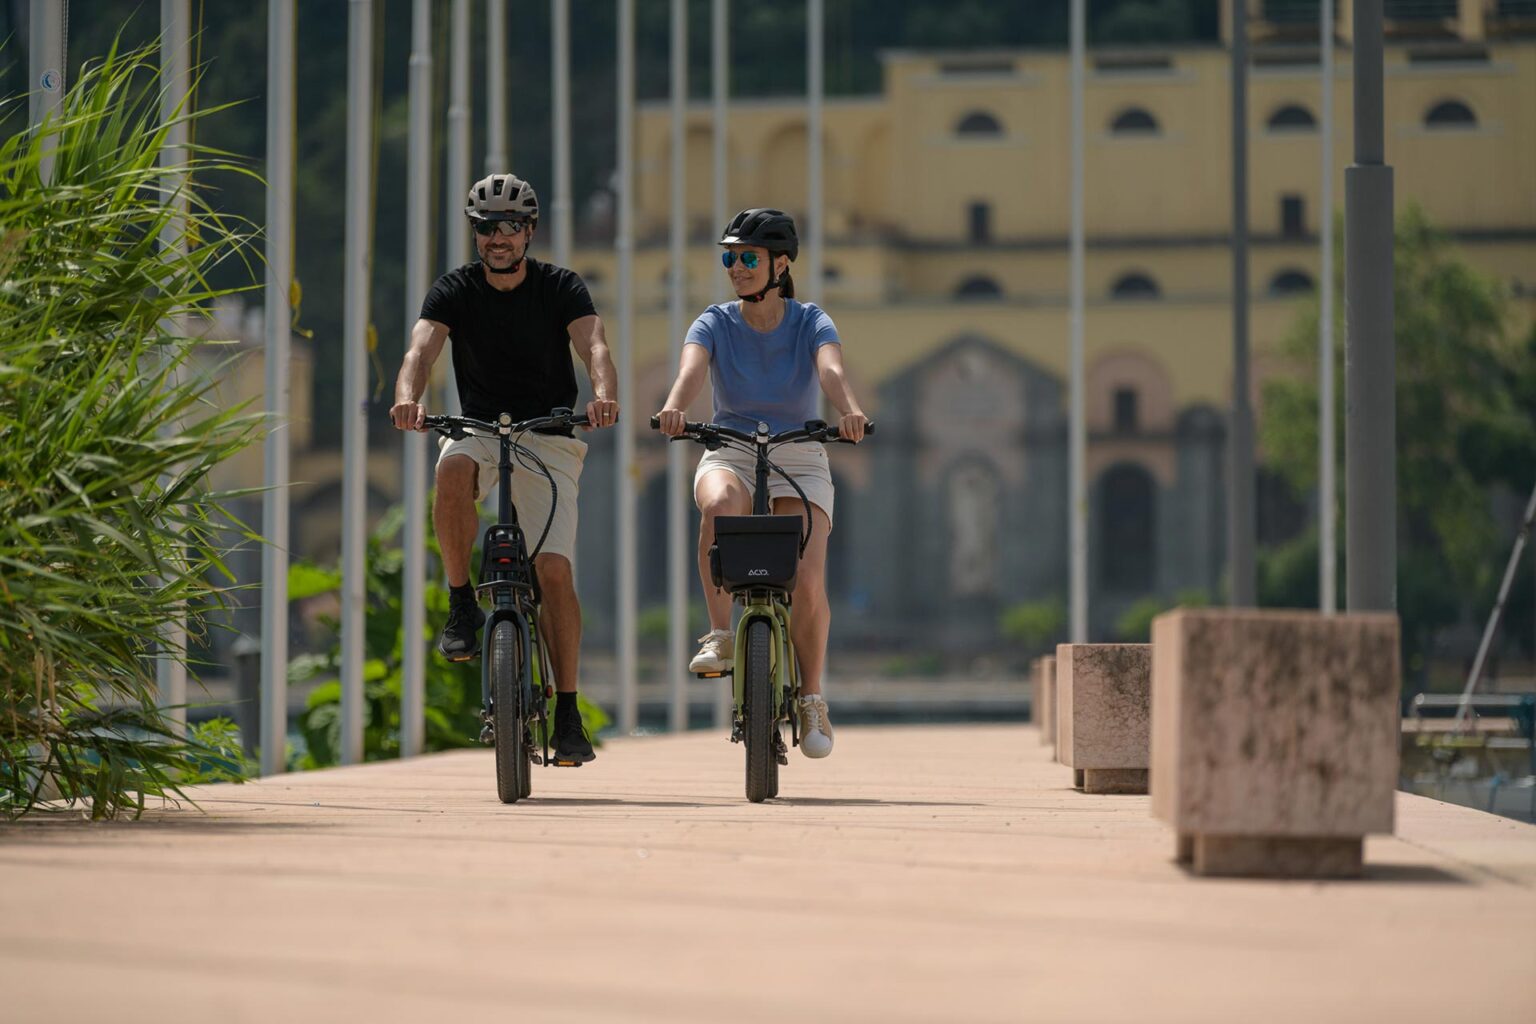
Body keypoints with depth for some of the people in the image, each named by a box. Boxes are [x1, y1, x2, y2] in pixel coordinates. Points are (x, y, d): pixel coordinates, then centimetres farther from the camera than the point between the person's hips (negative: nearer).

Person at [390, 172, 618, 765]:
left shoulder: (561, 288, -6)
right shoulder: (455, 291, -4)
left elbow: (593, 345, -22)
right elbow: (422, 348, -21)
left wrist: (604, 395, -45)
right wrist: (408, 398, -43)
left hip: (549, 434, -1)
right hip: (479, 428, 1)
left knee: (554, 568, -14)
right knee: (454, 472, -36)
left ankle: (567, 713, -7)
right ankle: (462, 605, -18)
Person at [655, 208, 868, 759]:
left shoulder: (810, 322, -4)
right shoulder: (716, 322, -2)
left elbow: (831, 370, -25)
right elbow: (692, 367, -23)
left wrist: (850, 410, -48)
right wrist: (675, 407, -46)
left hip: (799, 461, 0)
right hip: (729, 455, 0)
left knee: (806, 583, -19)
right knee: (721, 506, -38)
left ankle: (811, 698, 3)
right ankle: (720, 637, -28)